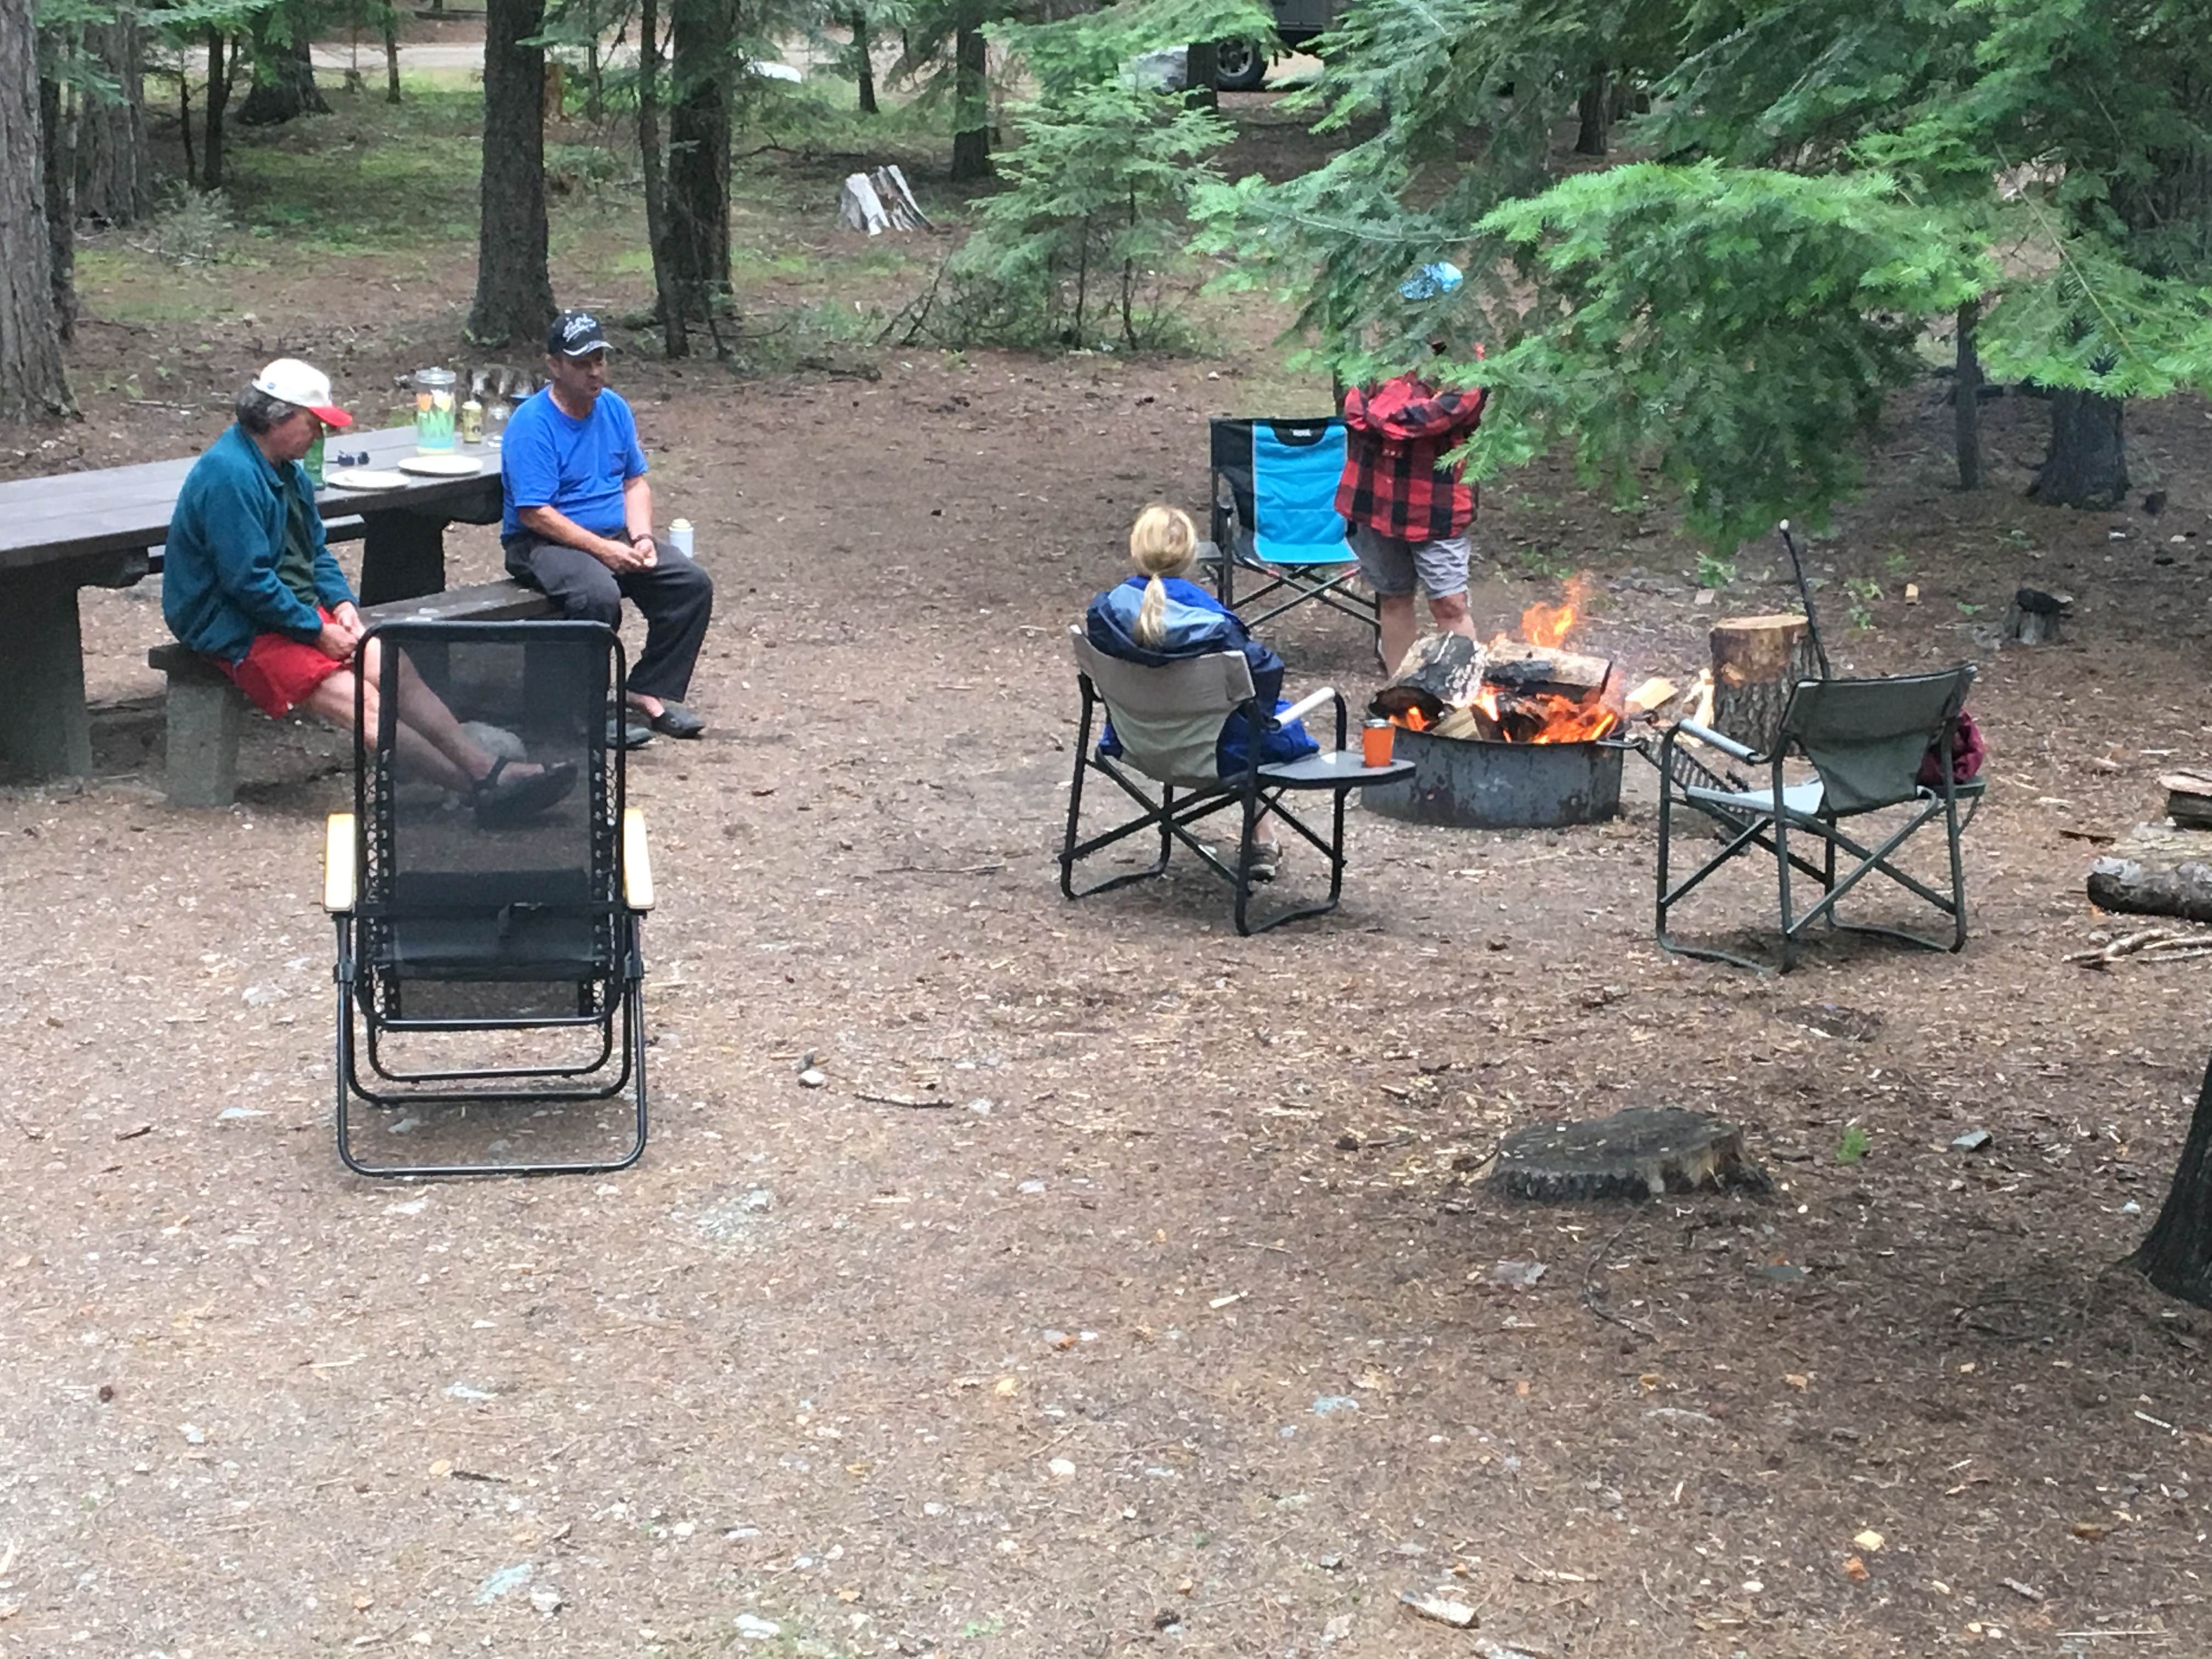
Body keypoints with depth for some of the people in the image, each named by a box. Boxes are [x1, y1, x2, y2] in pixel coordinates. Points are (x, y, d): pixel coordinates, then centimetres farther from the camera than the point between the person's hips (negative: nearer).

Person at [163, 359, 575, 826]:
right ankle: (484, 791, -31)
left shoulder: (287, 471, 13)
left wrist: (341, 602, 1)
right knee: (356, 699, -24)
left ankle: (488, 773, -20)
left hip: (298, 613, 10)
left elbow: (316, 550, 21)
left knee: (392, 668, -11)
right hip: (240, 631, -10)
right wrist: (318, 630, -17)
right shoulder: (229, 473, -19)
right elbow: (247, 582, -23)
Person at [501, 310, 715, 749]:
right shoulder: (532, 424, -15)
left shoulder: (614, 408, 8)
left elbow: (635, 482, 12)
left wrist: (641, 538, -7)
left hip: (616, 536, 7)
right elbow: (535, 514, -20)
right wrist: (604, 550, -23)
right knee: (599, 595, -36)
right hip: (542, 544, -7)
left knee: (693, 583, -10)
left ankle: (651, 692, -2)